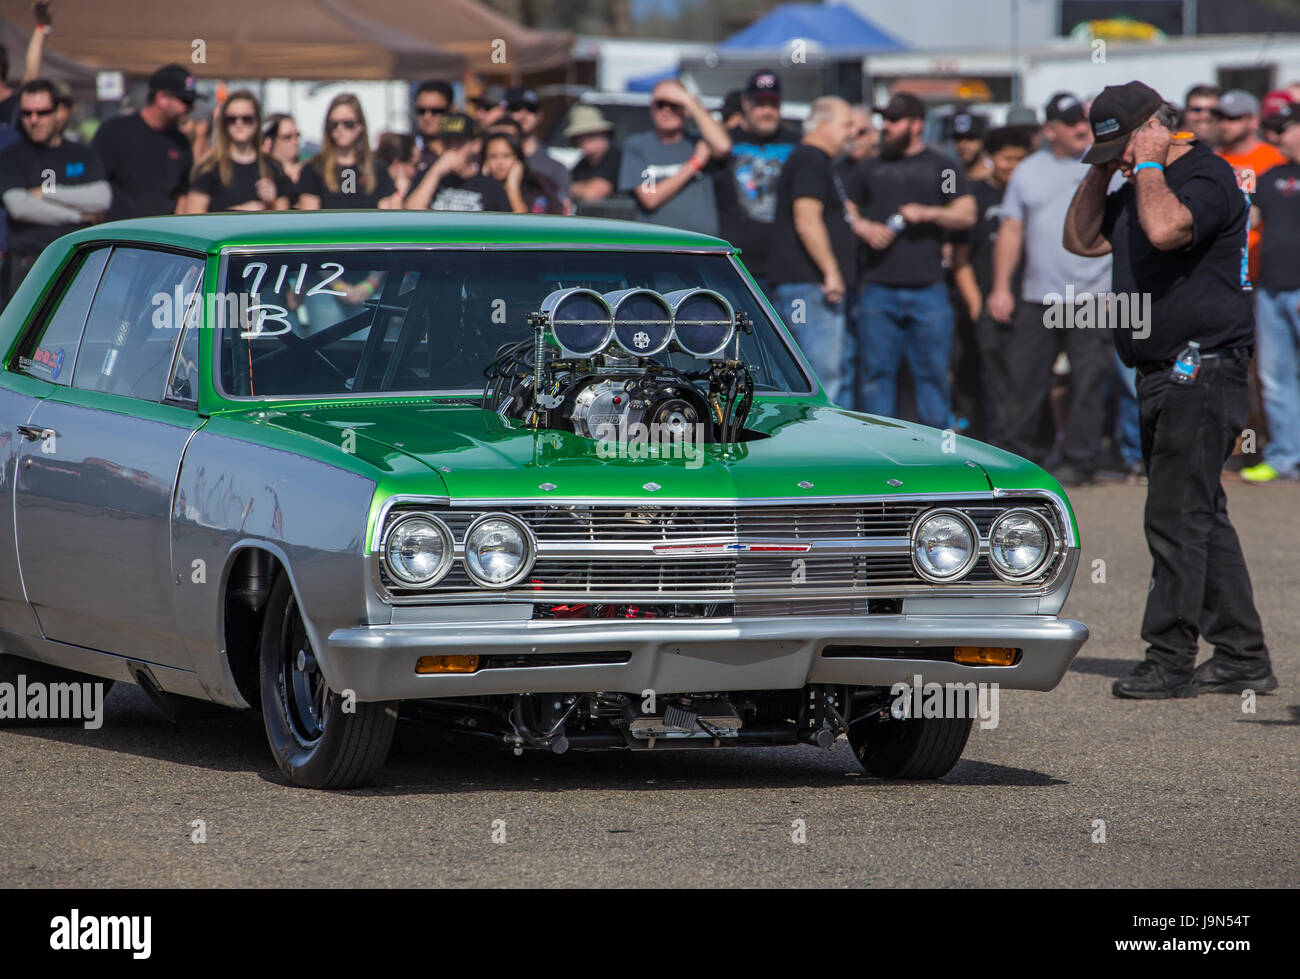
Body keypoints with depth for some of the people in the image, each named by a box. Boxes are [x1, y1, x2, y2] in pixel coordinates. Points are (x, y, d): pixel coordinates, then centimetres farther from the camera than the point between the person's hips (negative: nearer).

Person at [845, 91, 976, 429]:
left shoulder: (941, 167, 10)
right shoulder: (869, 169, 17)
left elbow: (966, 214, 4)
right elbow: (846, 211, 18)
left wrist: (929, 213, -12)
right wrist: (863, 227, -4)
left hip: (928, 289, -2)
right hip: (878, 287, 2)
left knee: (932, 371, -1)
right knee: (877, 370, -1)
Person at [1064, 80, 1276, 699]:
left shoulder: (1207, 178, -12)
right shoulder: (1138, 186, 18)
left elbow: (1164, 228, -31)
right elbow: (1081, 240, 20)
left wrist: (1147, 165, -16)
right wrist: (1101, 173, 10)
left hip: (1202, 373, -10)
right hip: (1161, 377, 10)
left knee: (1176, 516, -11)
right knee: (1201, 518, 12)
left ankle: (1169, 660, -10)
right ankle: (1242, 658, 16)